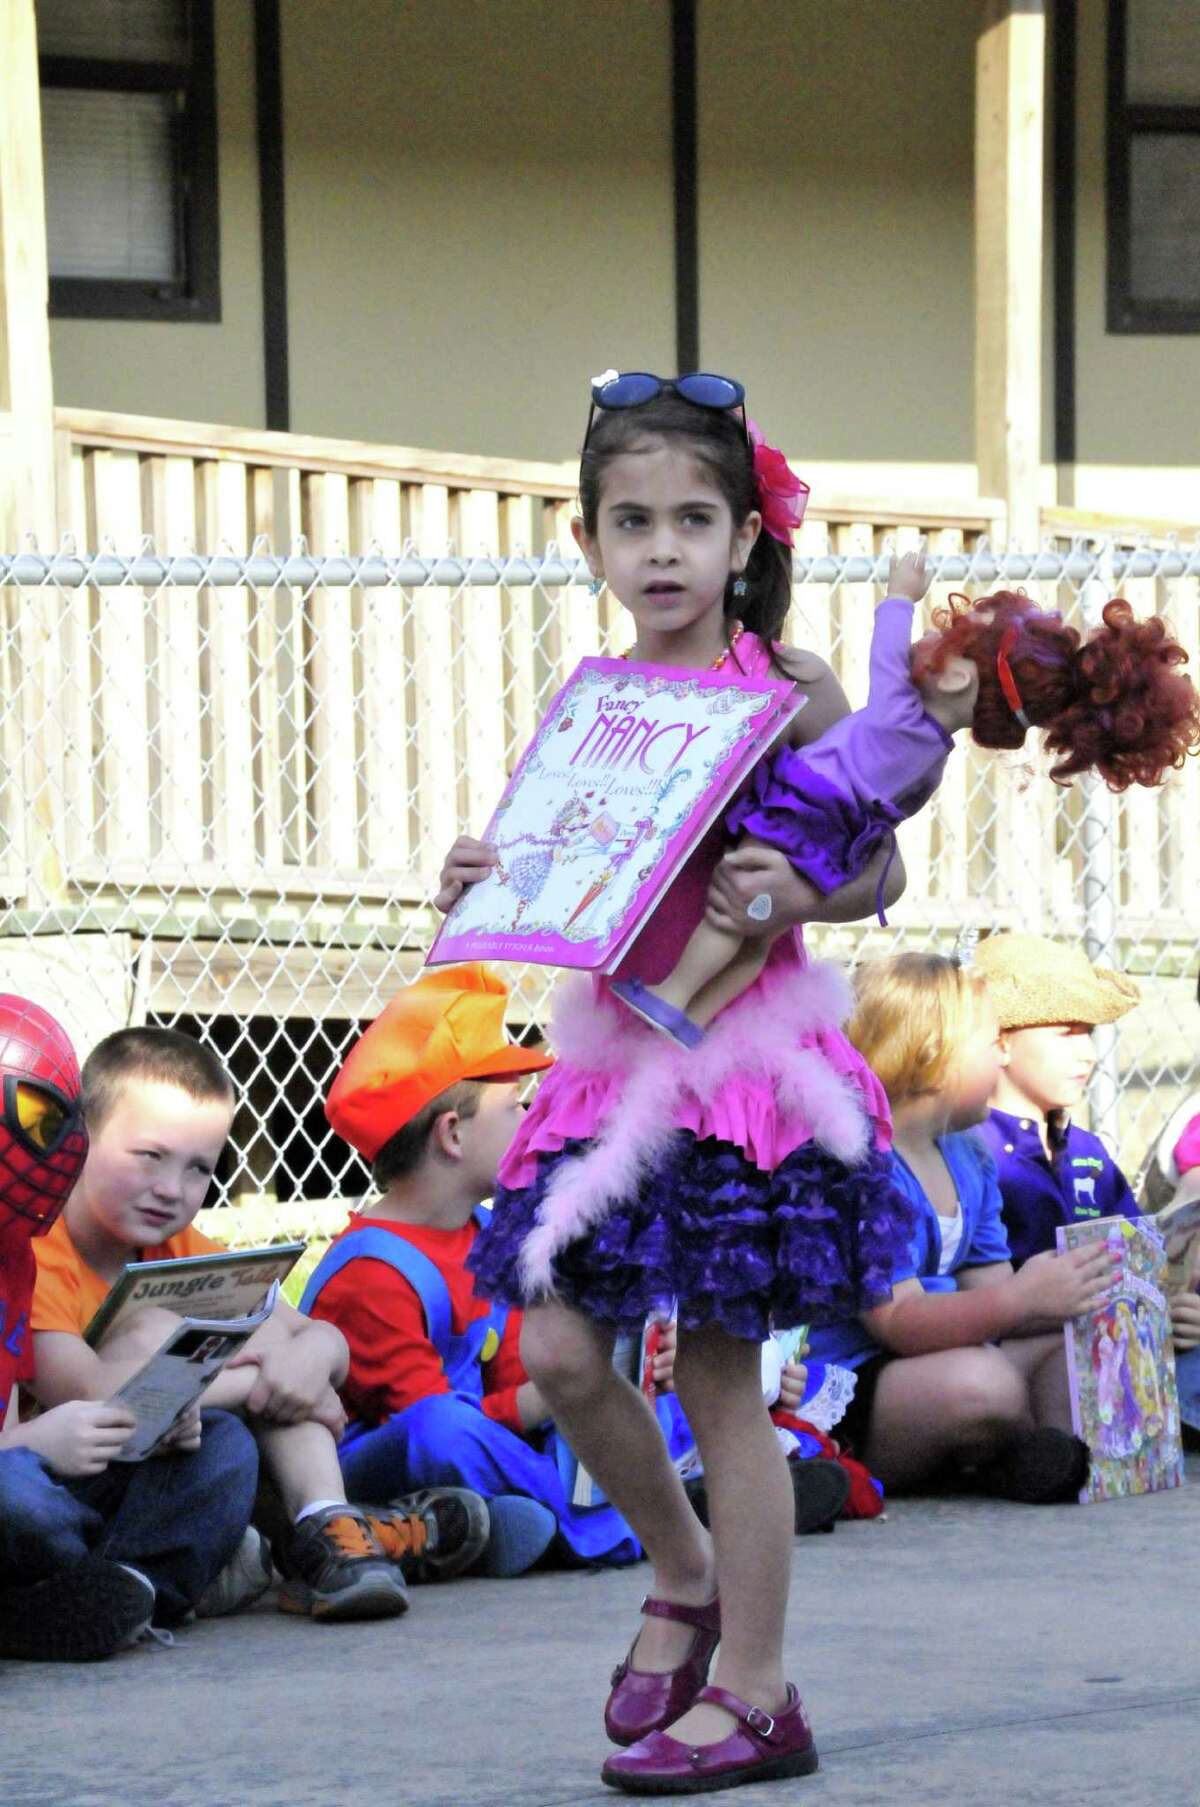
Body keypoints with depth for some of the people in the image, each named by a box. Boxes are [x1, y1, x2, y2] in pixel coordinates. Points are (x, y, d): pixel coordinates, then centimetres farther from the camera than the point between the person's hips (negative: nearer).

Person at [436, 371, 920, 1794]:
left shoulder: (790, 691, -5)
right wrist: (485, 887, -4)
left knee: (717, 1373, -1)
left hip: (747, 1055, -5)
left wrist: (798, 896, -24)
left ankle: (751, 1690, 10)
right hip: (618, 1054, 5)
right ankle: (685, 1579, 23)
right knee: (556, 1347, -4)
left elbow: (878, 871, -4)